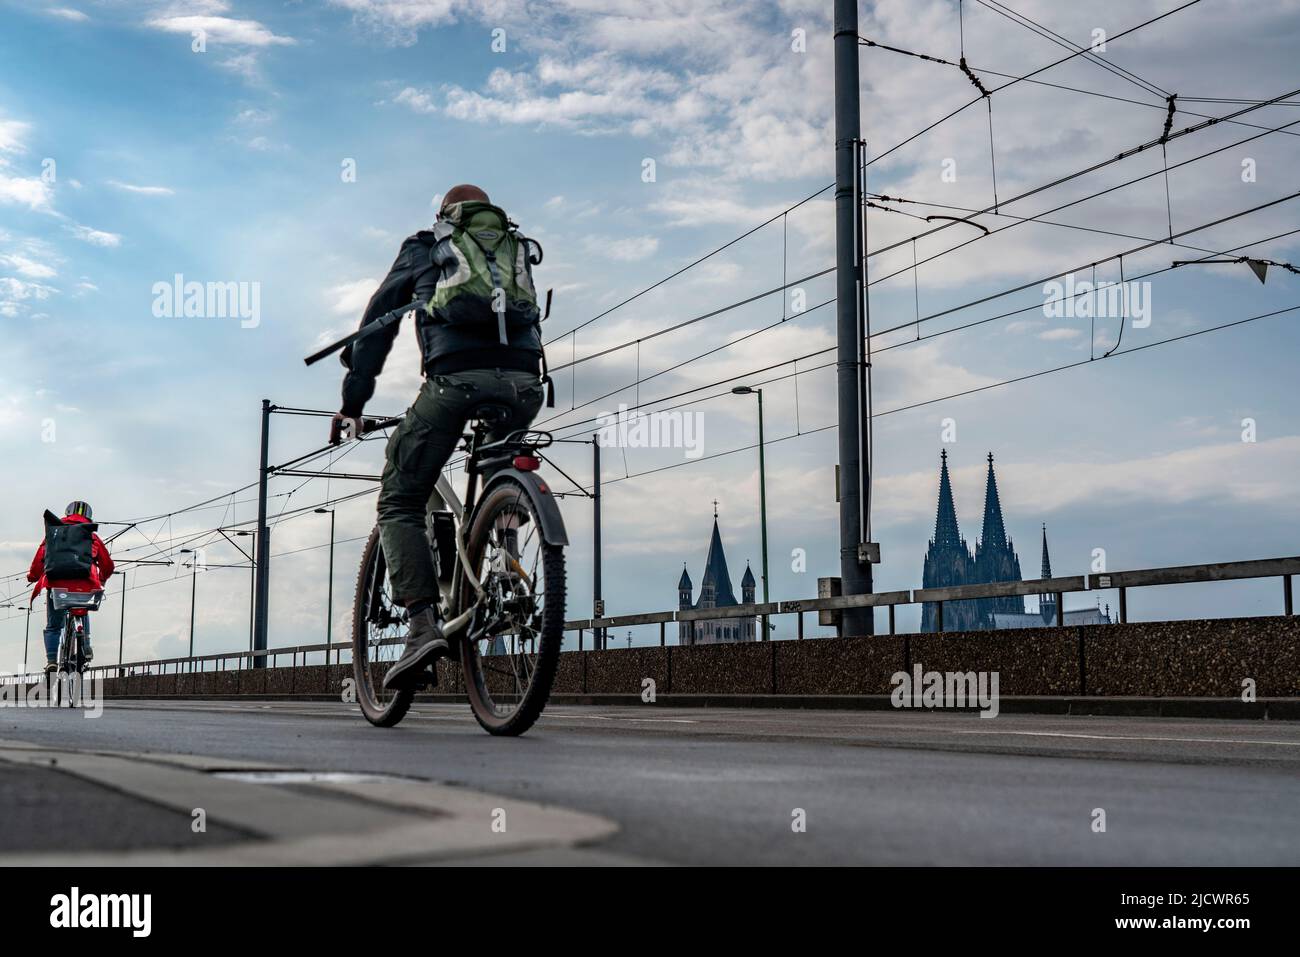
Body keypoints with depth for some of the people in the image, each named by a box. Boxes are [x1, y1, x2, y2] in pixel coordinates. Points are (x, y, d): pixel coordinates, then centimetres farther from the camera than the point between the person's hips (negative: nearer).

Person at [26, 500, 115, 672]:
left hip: (56, 584, -1)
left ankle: (51, 661, -4)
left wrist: (32, 576, 26)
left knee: (53, 626, 12)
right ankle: (85, 647, 13)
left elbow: (40, 558, 9)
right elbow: (108, 565, 19)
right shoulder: (92, 537, 19)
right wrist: (102, 579, 39)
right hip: (84, 585, 1)